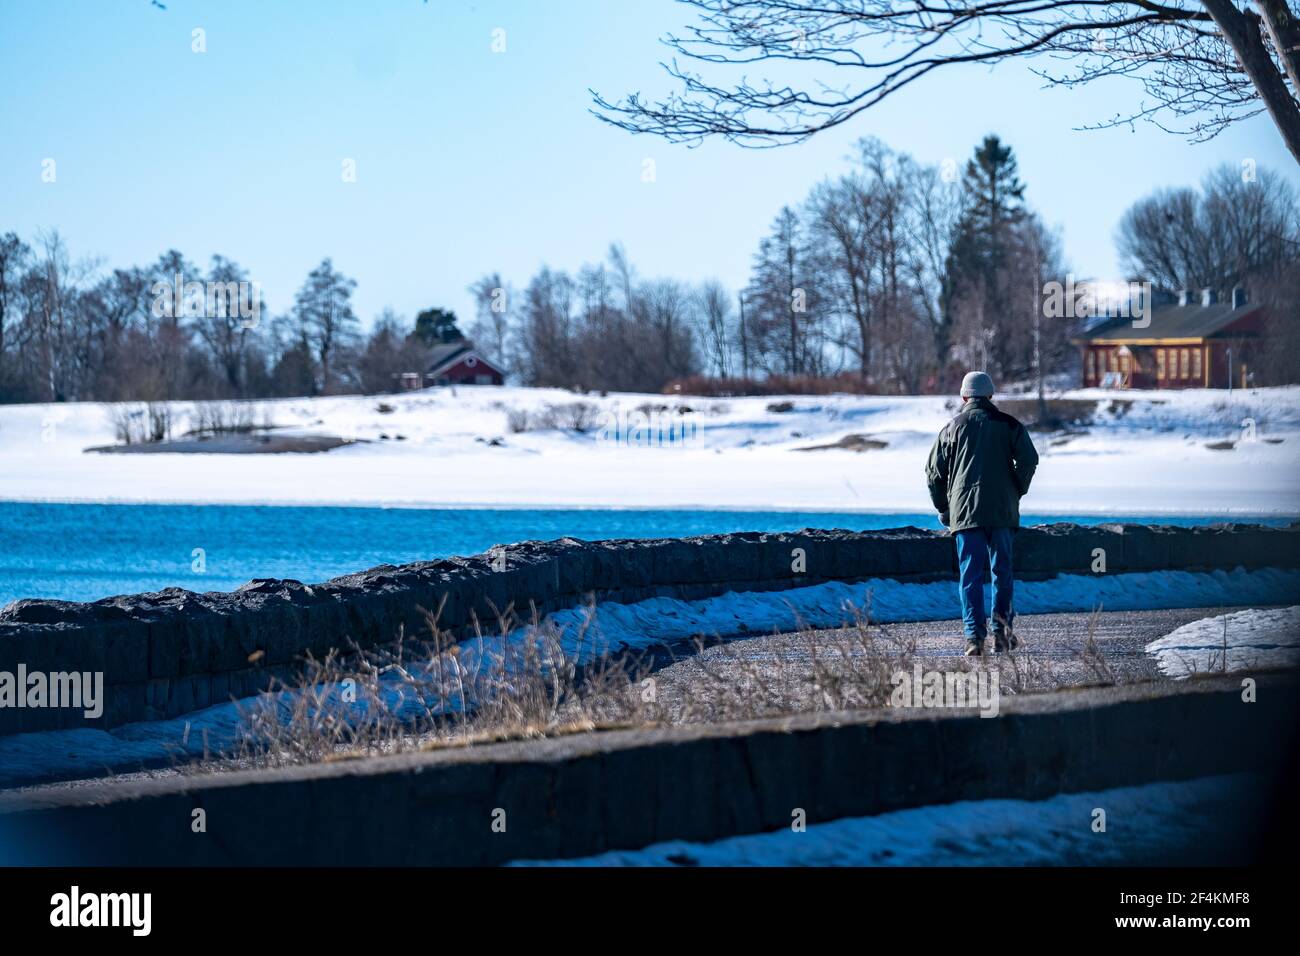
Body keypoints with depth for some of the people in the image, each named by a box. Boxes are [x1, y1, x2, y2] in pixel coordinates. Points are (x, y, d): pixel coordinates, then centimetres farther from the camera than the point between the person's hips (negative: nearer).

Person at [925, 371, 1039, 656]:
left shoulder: (953, 427, 7)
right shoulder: (1008, 425, 7)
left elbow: (934, 472, 5)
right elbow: (1029, 459, -6)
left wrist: (943, 508, 16)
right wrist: (1017, 492, 7)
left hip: (965, 512, 0)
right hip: (1002, 510, 0)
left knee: (970, 574, 0)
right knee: (1002, 570, 10)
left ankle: (974, 635, -7)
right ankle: (1001, 629, 4)